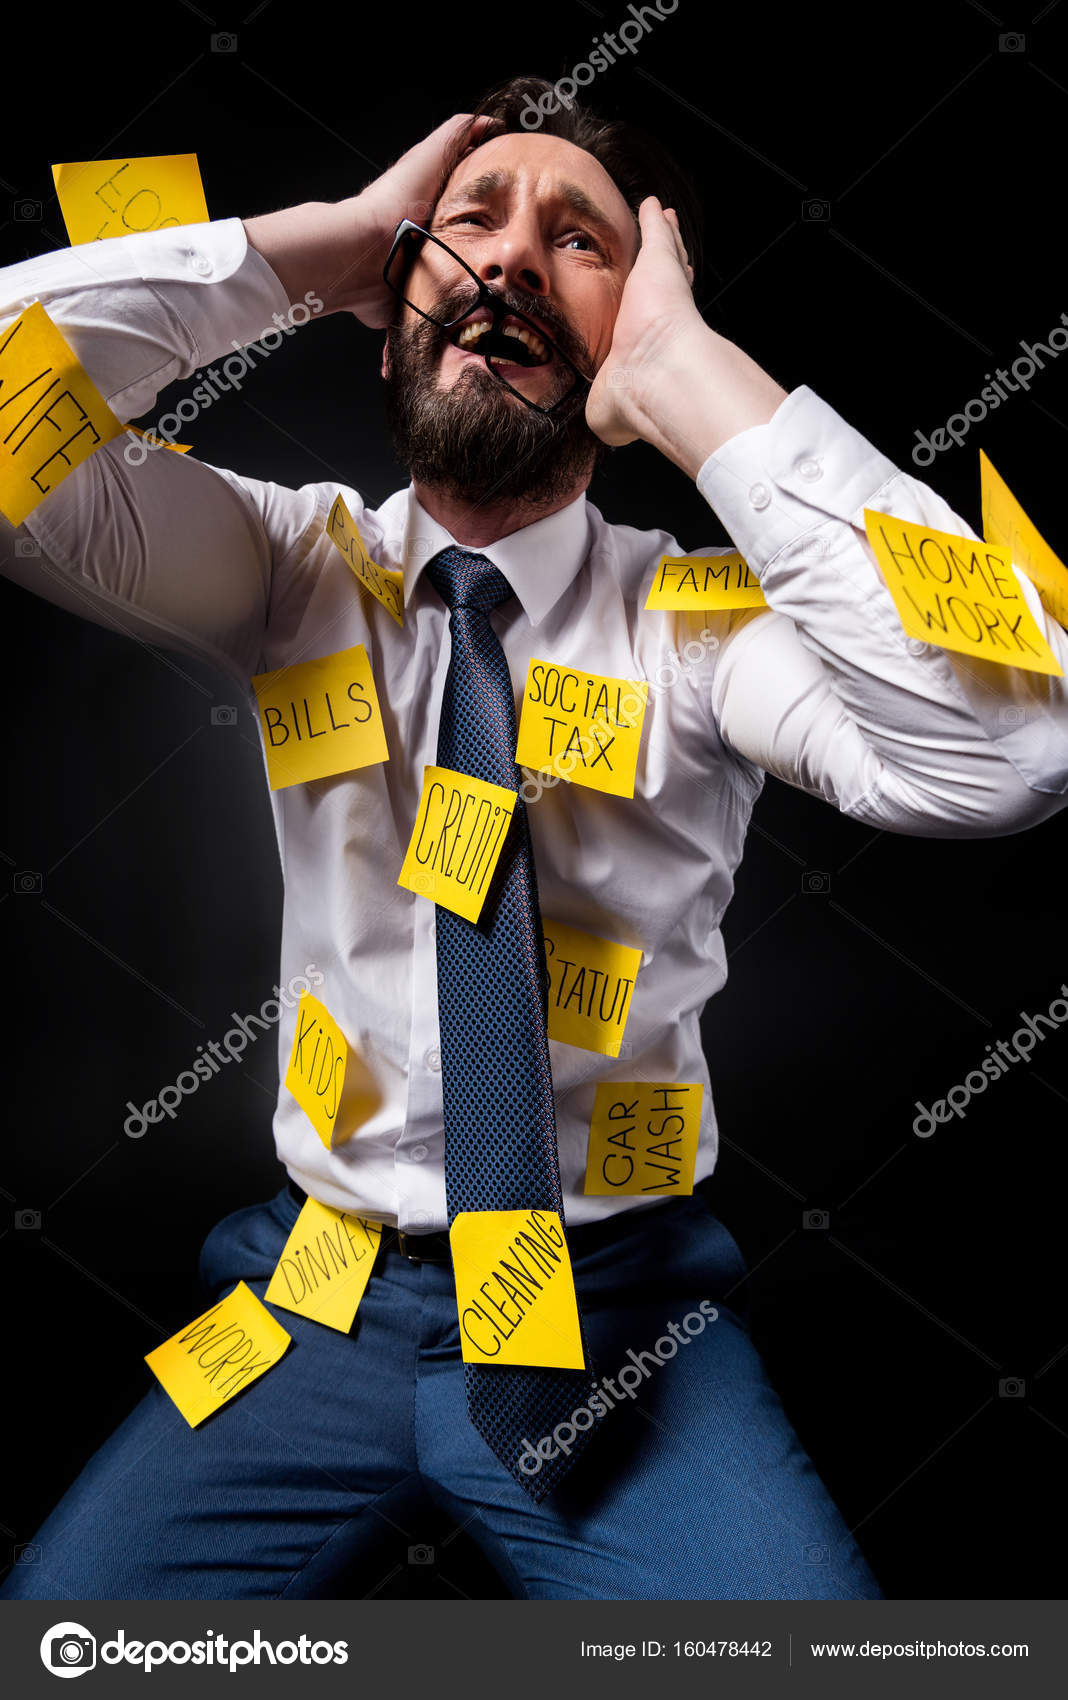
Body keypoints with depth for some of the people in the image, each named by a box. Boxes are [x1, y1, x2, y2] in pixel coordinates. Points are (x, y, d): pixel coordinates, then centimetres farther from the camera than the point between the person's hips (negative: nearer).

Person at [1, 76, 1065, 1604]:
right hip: (320, 1300, 2)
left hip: (624, 1306, -1)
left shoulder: (696, 620, -8)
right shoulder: (295, 567, -1)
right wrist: (322, 243, -13)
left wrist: (689, 370, -23)